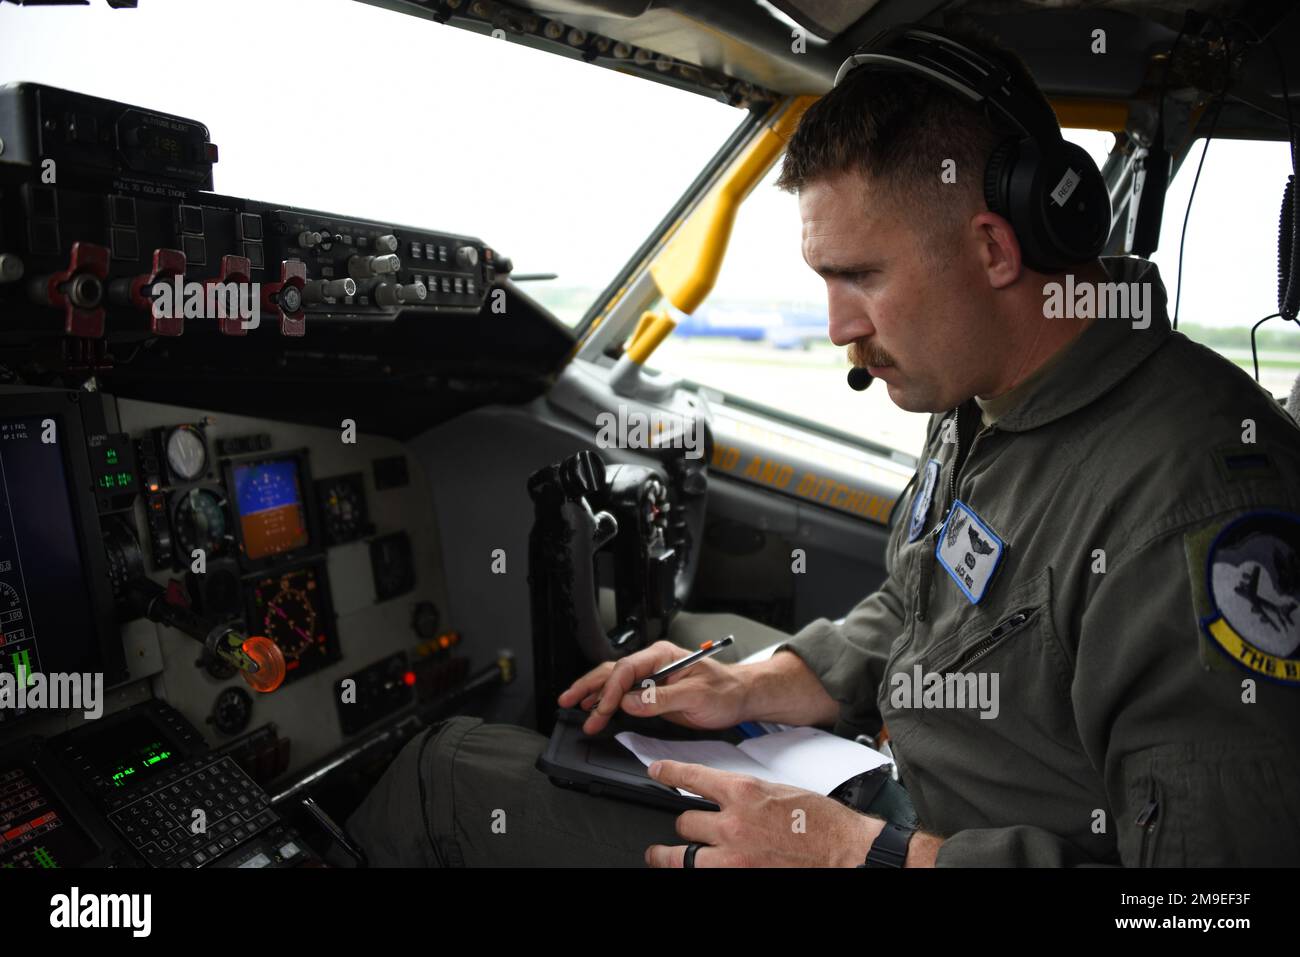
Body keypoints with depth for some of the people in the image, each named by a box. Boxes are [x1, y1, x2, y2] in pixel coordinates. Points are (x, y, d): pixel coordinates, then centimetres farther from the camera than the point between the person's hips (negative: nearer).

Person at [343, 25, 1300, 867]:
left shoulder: (1195, 501, -28)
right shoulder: (976, 409, 3)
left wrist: (860, 850, -24)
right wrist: (748, 686, 0)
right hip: (905, 817, 8)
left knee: (447, 774, -3)